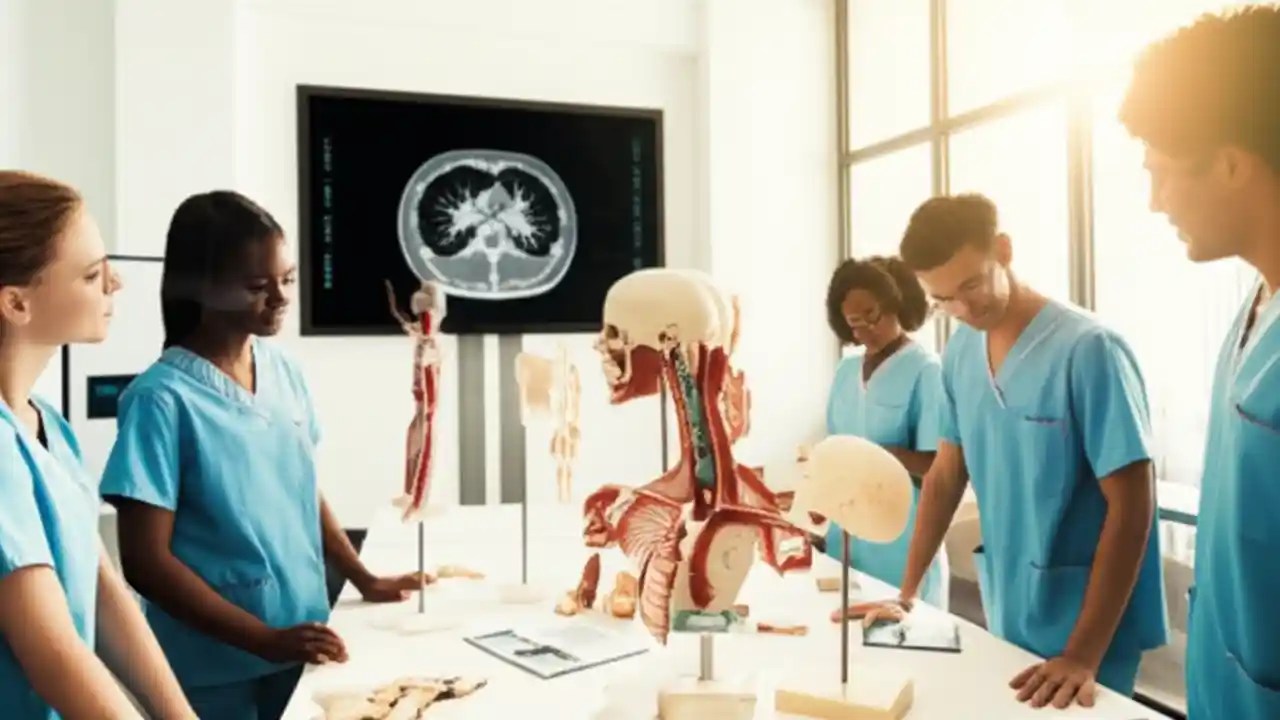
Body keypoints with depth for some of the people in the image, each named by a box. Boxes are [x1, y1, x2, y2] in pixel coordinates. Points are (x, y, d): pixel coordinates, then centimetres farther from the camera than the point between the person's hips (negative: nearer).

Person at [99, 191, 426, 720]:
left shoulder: (284, 370, 0)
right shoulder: (164, 398, -17)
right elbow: (146, 560, -16)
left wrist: (362, 578, 5)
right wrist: (266, 640, -18)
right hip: (216, 670, -5)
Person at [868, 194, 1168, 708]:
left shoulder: (1088, 349, -18)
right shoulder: (959, 353, -1)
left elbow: (1130, 506, -18)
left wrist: (1083, 654, -21)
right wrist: (906, 595, 5)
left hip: (1083, 628, -6)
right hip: (1004, 617, 6)